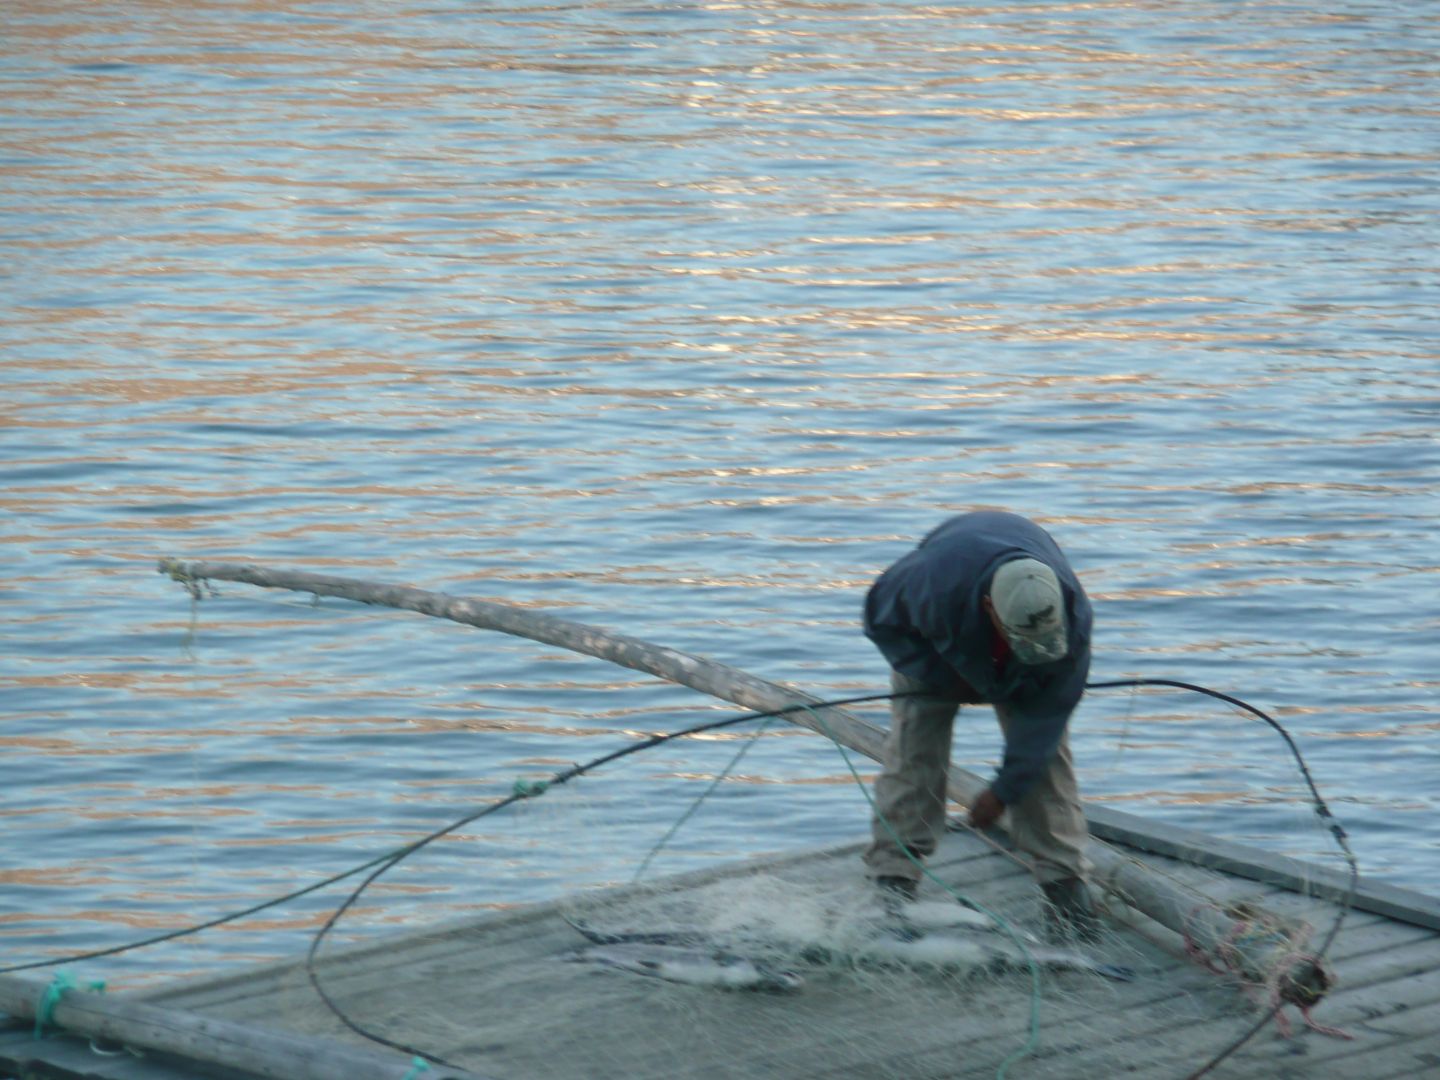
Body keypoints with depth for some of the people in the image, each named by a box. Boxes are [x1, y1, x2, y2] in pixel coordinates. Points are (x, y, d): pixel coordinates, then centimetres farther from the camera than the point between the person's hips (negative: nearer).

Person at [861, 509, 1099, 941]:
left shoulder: (1072, 618, -39)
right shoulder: (935, 582, -45)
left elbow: (1046, 712, -27)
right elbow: (881, 615, -20)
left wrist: (1004, 791, -22)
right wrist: (940, 676, -26)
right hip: (935, 648, -1)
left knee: (1045, 752, -10)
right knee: (913, 752, -12)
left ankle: (1065, 889, -5)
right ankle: (892, 881, -6)